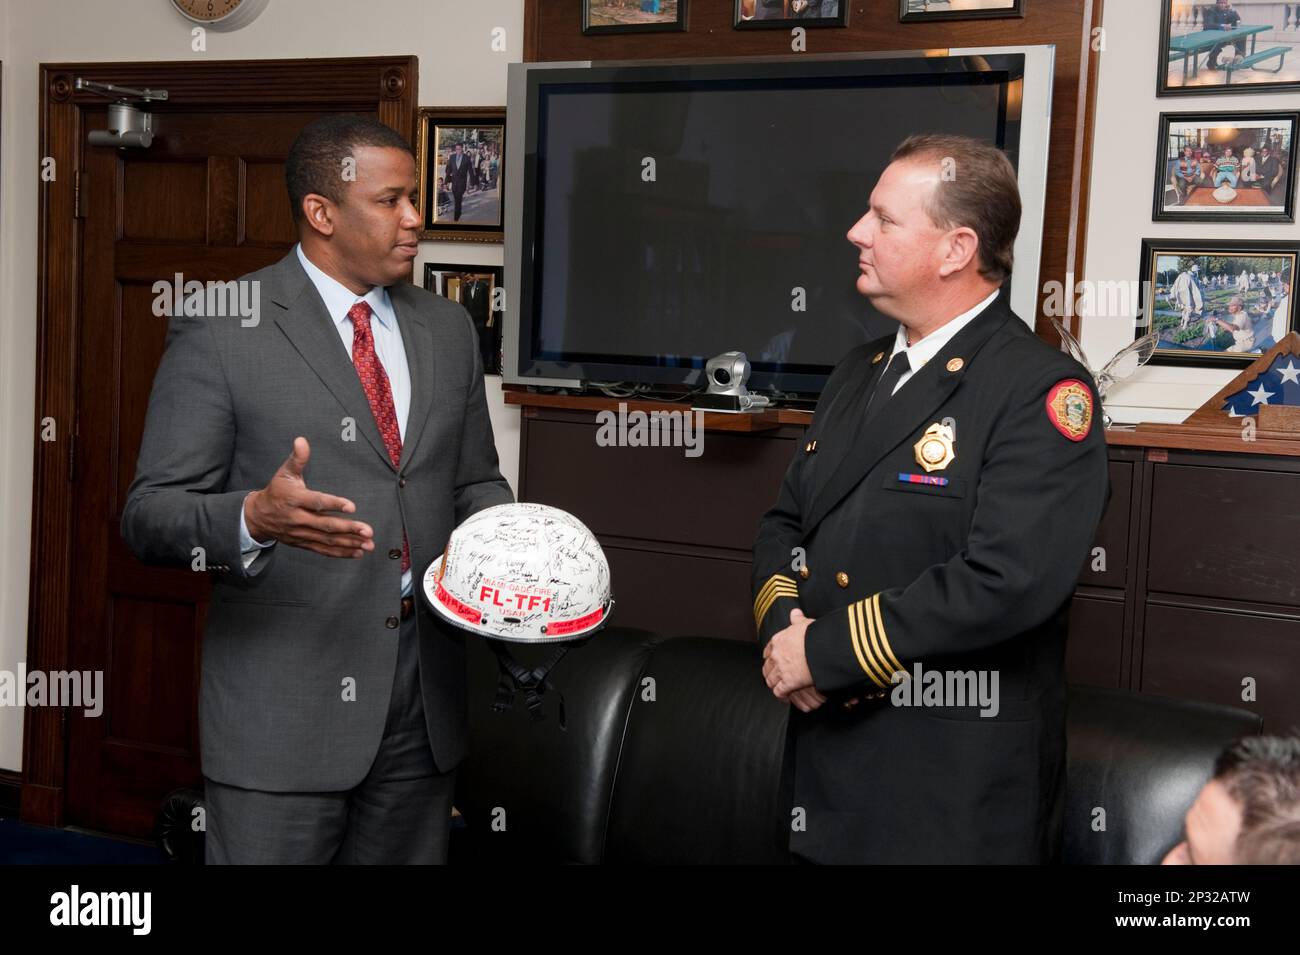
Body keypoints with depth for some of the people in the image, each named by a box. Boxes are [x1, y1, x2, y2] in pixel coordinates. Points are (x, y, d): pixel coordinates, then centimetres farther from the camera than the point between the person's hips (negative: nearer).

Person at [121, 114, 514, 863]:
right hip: (284, 711, -5)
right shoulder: (218, 331, -7)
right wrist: (254, 517, -29)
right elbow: (150, 516, -8)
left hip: (425, 708, 5)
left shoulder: (448, 328, 11)